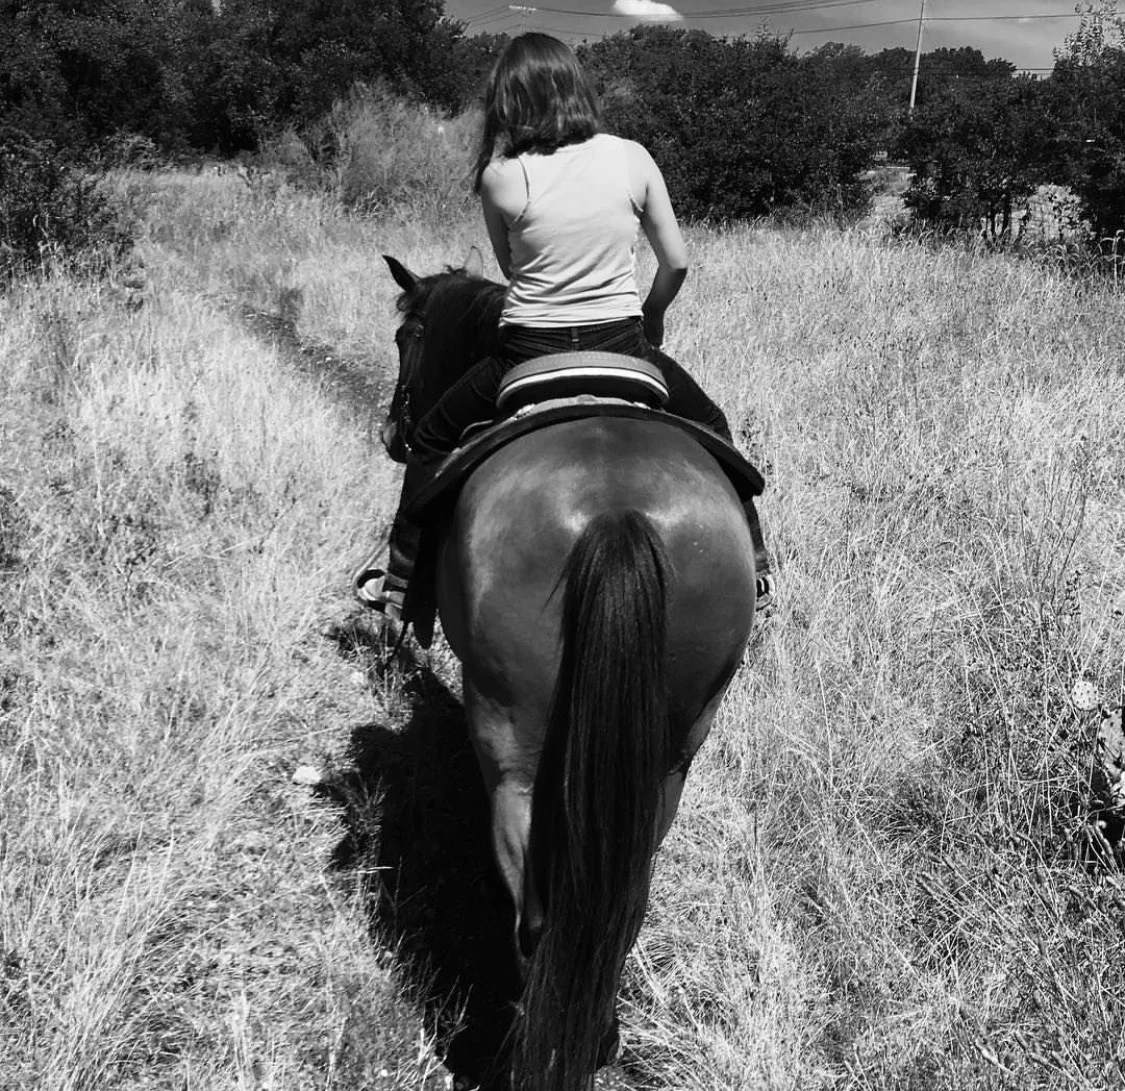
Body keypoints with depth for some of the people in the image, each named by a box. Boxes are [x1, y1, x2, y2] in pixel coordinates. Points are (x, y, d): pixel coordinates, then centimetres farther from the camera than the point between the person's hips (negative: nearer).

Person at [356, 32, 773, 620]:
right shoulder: (632, 158, -6)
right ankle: (750, 568, 31)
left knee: (431, 444, 22)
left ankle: (401, 587, 26)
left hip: (529, 353, -1)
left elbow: (511, 267, 5)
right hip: (621, 346, 1)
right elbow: (677, 262, 1)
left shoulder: (500, 178, -10)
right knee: (709, 430, 28)